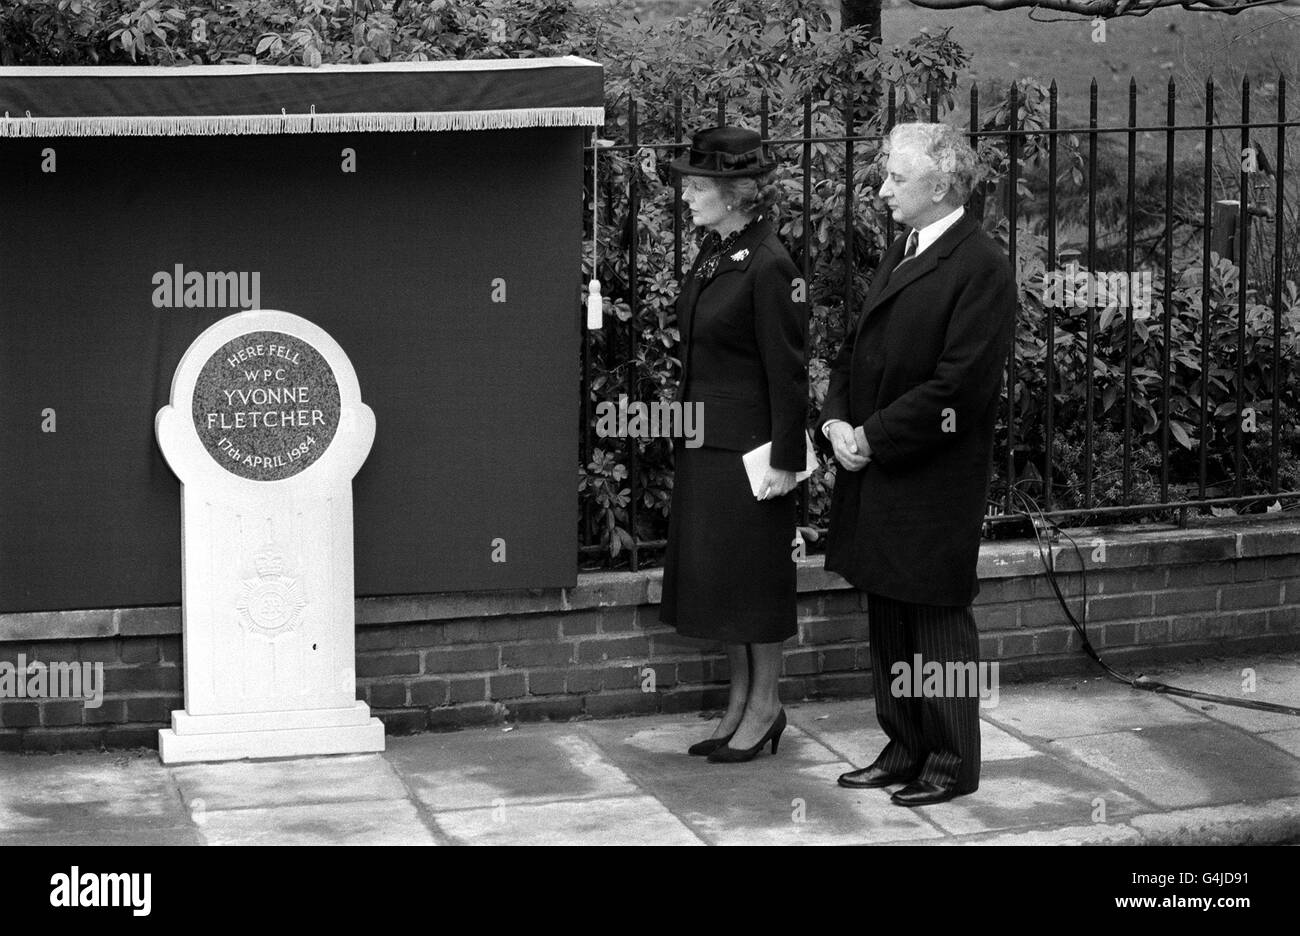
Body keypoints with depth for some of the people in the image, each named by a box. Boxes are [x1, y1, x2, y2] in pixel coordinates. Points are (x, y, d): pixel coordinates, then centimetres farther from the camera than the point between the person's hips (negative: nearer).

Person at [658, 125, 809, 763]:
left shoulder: (768, 267, -18)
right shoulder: (712, 253, 8)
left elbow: (787, 371, -17)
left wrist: (785, 462, -16)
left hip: (749, 441, -9)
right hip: (703, 440, 9)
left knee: (754, 573, 3)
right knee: (710, 570, 14)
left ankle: (765, 704, 17)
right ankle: (741, 700, 26)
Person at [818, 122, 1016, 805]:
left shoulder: (981, 267, -14)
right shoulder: (899, 254, 14)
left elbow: (959, 385, -20)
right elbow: (857, 350, 18)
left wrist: (873, 438, -16)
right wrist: (837, 419, 0)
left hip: (934, 480, -9)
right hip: (876, 471, 9)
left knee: (938, 623, 1)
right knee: (887, 620, 15)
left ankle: (953, 764, 13)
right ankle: (904, 749, 26)